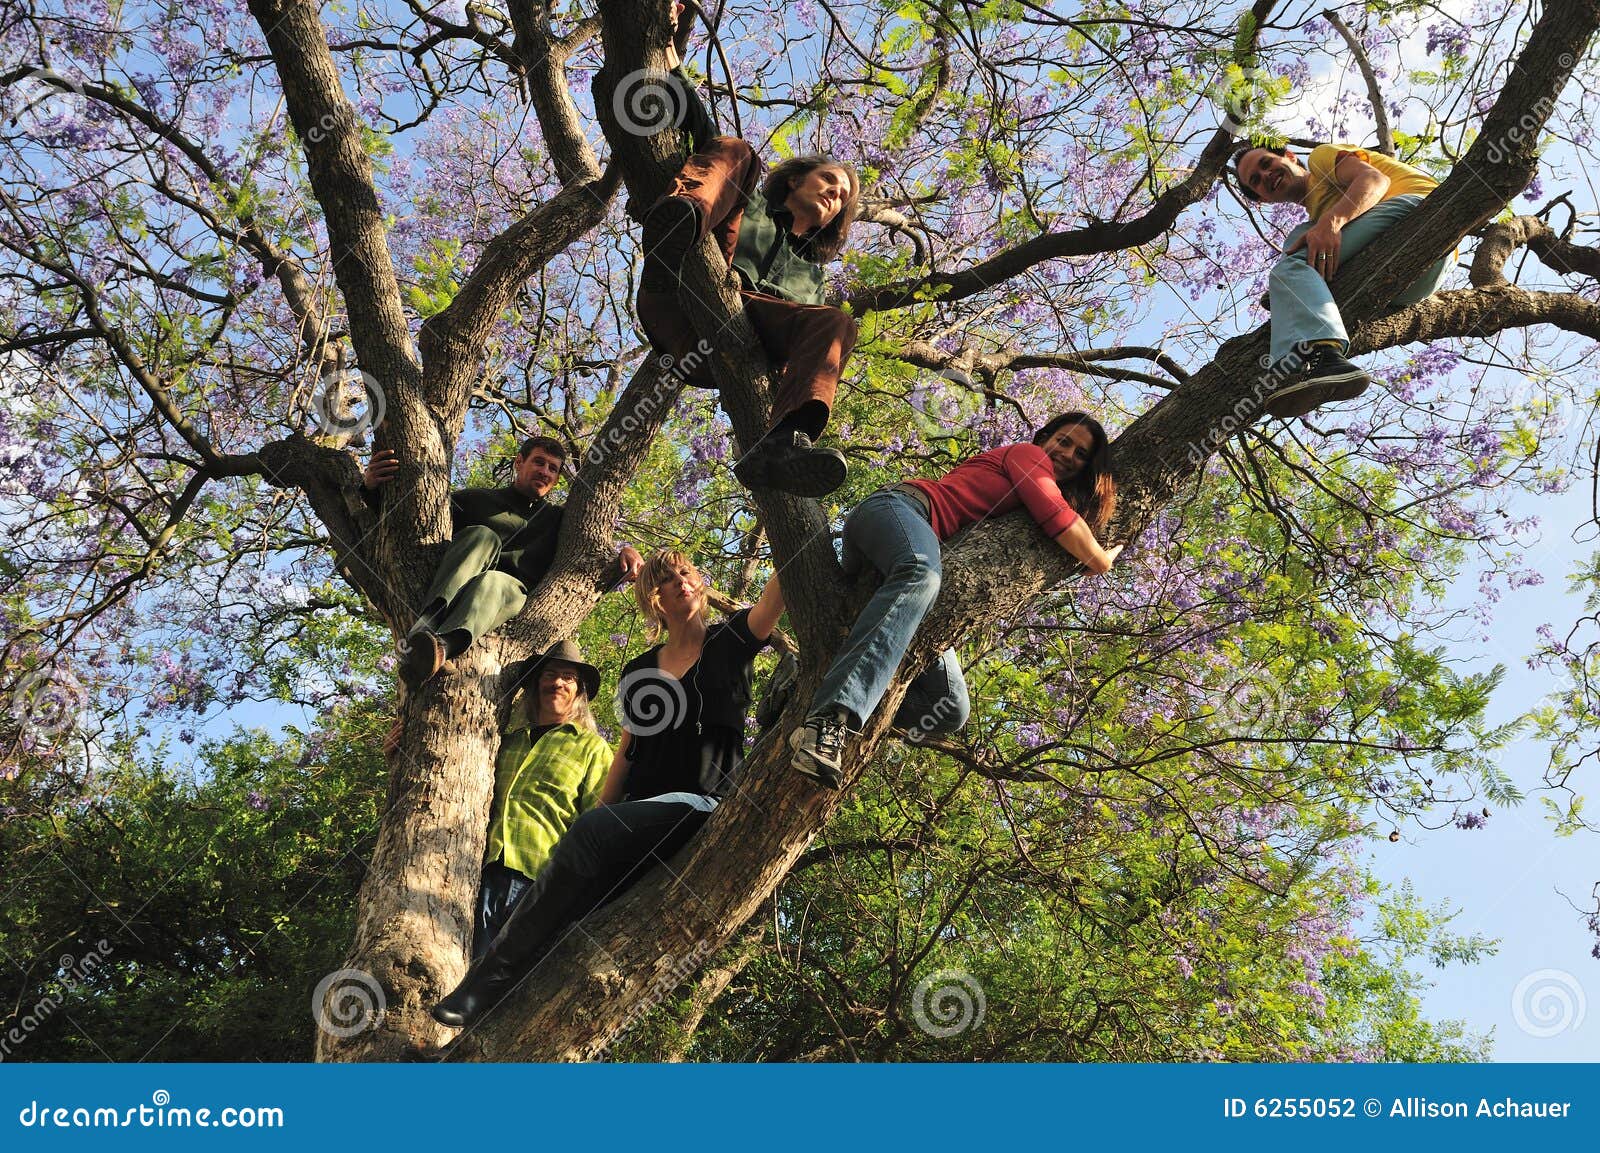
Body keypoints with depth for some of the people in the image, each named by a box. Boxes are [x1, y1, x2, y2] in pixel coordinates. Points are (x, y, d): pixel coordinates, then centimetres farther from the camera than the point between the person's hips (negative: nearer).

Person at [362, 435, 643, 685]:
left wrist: (625, 552, -5)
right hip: (451, 591, 1)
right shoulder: (476, 500, 27)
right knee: (481, 536, -28)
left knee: (489, 582, -36)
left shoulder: (559, 517, 29)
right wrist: (373, 487, 1)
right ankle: (424, 629, -52)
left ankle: (440, 647, -72)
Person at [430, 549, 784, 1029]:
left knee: (591, 833, -32)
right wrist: (600, 811, 10)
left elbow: (778, 593, -9)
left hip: (703, 806, -5)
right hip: (638, 809, 6)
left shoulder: (729, 643, 7)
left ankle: (488, 985, -32)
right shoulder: (638, 671, 19)